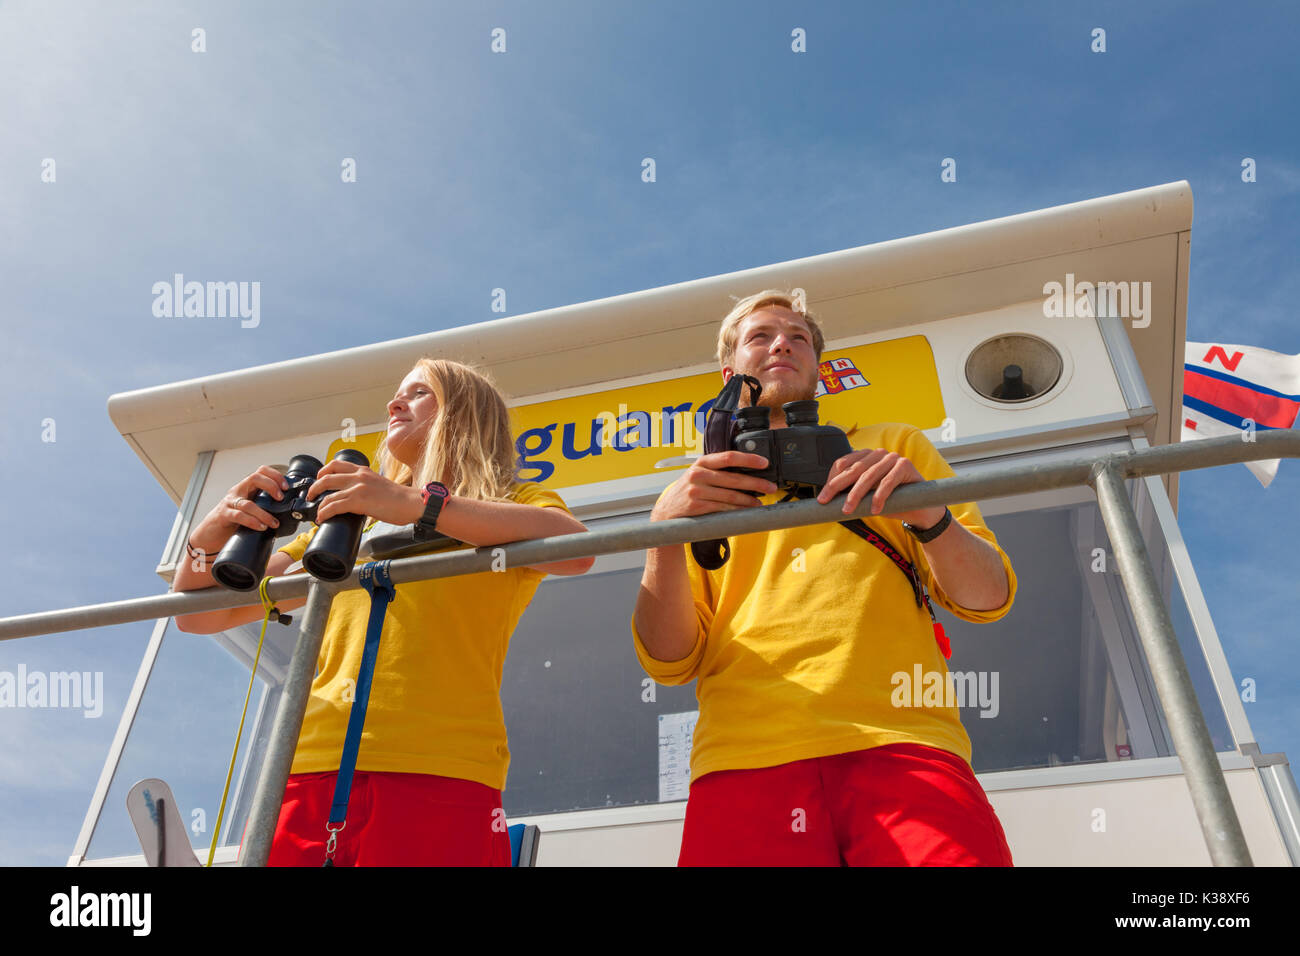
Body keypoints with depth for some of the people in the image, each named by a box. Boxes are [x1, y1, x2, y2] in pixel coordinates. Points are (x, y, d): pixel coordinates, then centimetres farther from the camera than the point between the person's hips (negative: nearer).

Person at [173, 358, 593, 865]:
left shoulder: (514, 502, 11)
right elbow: (200, 615, 23)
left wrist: (416, 505, -19)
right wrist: (208, 538, 1)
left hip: (436, 774, -4)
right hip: (307, 769, 4)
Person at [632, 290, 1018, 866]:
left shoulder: (894, 446, 22)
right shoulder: (699, 489, 21)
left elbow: (989, 598, 12)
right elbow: (667, 662, 8)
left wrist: (928, 516, -9)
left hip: (902, 745, 1)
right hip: (746, 758, 0)